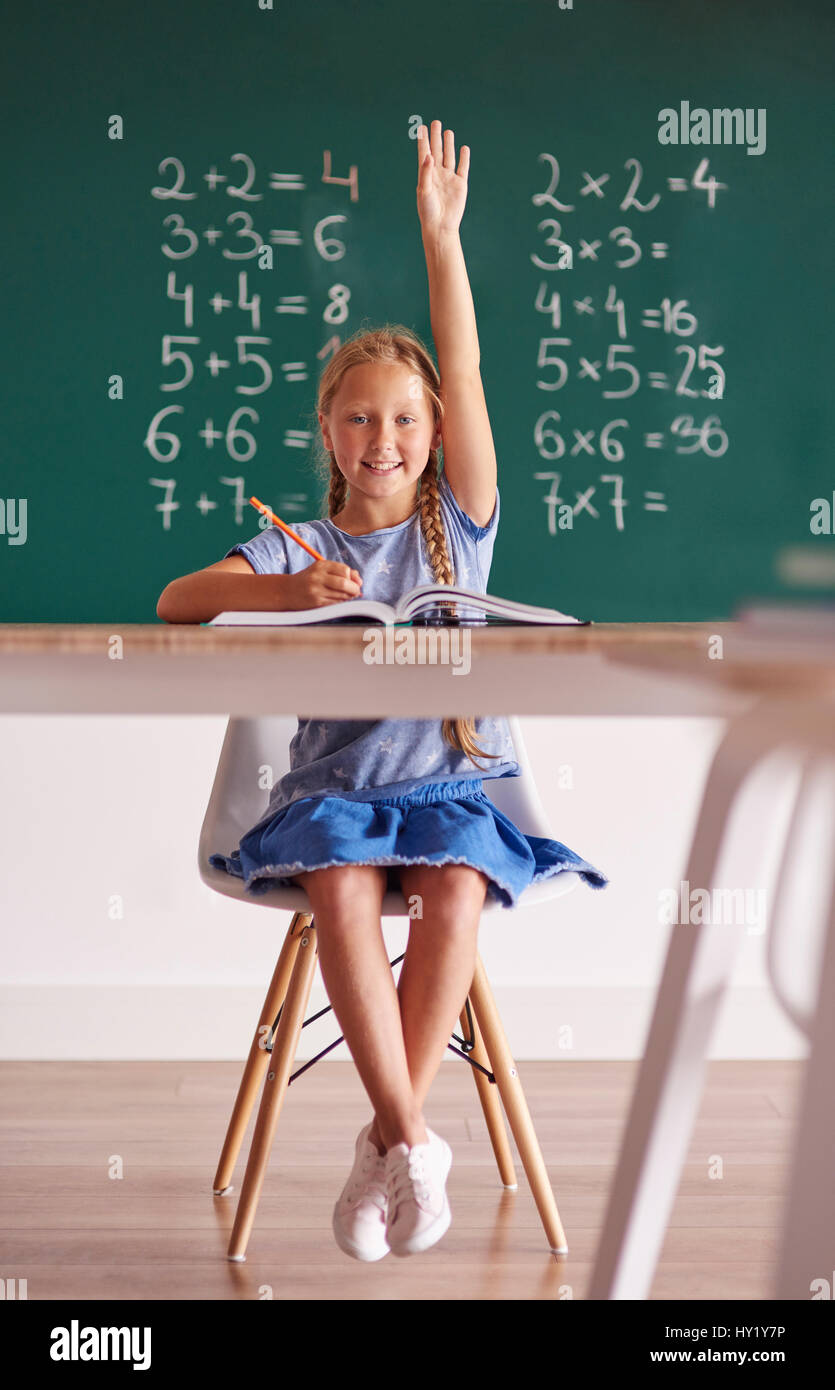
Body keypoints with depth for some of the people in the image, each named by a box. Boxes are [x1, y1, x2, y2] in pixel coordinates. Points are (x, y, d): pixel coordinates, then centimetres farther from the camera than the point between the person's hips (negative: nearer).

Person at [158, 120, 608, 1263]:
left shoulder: (460, 525, 9)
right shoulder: (298, 545, 8)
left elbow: (464, 374, 0)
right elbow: (174, 600, -6)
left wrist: (443, 238, -7)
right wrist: (290, 591, -23)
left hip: (456, 779, 0)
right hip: (335, 782, 0)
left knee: (457, 895, -31)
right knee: (342, 891, -32)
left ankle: (387, 1143, -20)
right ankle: (413, 1142, -25)